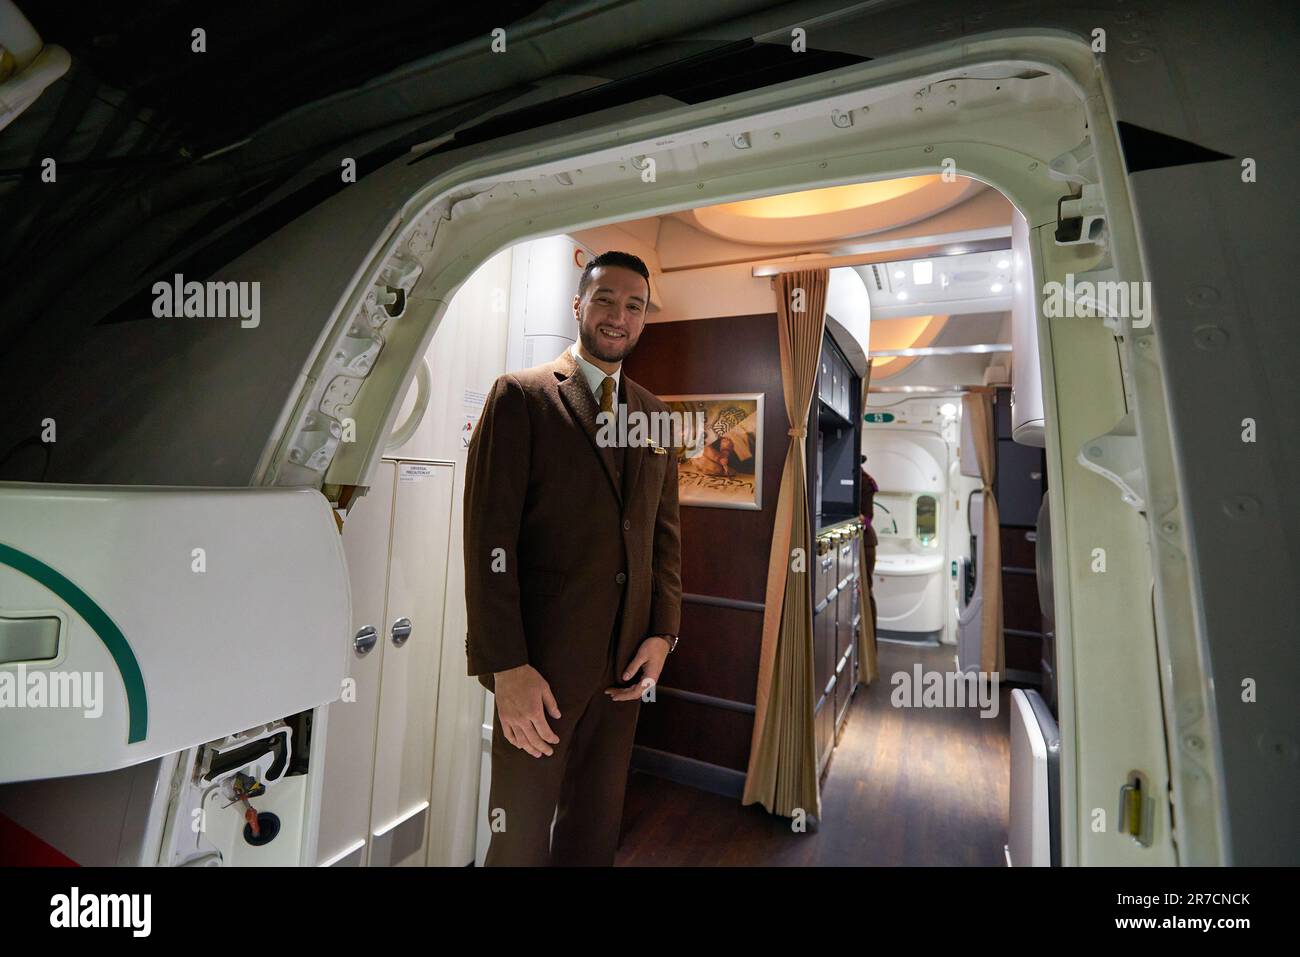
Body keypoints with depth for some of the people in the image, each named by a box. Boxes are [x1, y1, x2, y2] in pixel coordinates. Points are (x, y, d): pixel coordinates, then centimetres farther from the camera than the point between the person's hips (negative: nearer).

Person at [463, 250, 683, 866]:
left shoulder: (653, 413, 9)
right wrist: (506, 666, -15)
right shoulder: (522, 396, -6)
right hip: (542, 656, -4)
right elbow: (489, 535, -12)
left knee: (596, 829, 20)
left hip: (627, 657, 5)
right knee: (521, 834, 14)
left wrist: (662, 632, 1)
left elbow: (664, 531, 10)